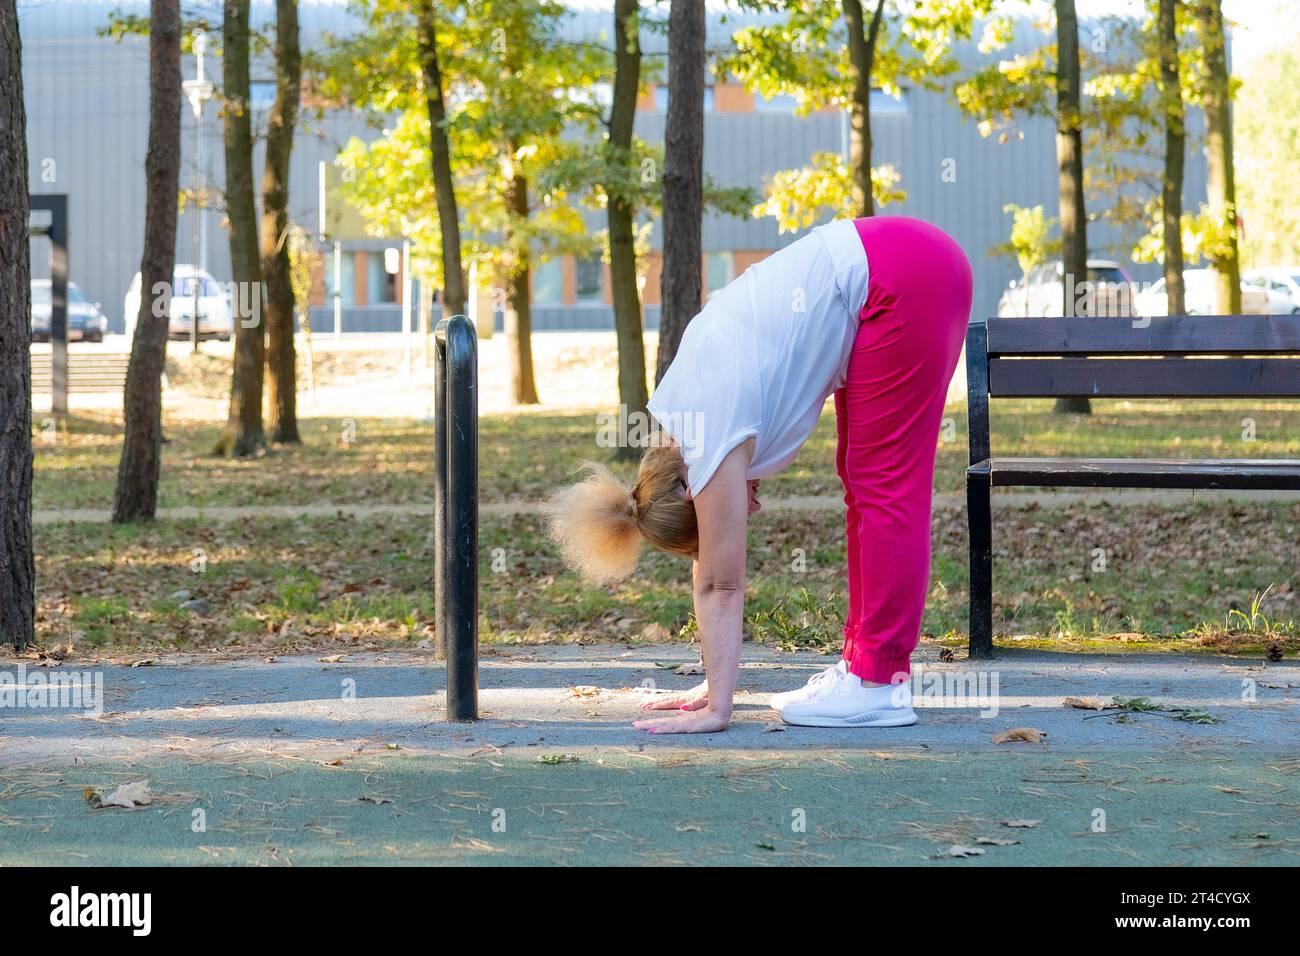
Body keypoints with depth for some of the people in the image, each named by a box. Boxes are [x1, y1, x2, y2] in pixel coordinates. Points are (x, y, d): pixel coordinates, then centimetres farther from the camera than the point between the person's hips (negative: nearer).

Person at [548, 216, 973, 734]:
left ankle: (880, 685, -3)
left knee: (884, 486, -6)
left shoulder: (714, 442, -13)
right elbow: (711, 576, 16)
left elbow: (722, 586, -10)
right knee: (862, 480, 12)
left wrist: (717, 707, -6)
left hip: (903, 278, -9)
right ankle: (860, 662, 15)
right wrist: (714, 684, 17)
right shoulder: (681, 420, 10)